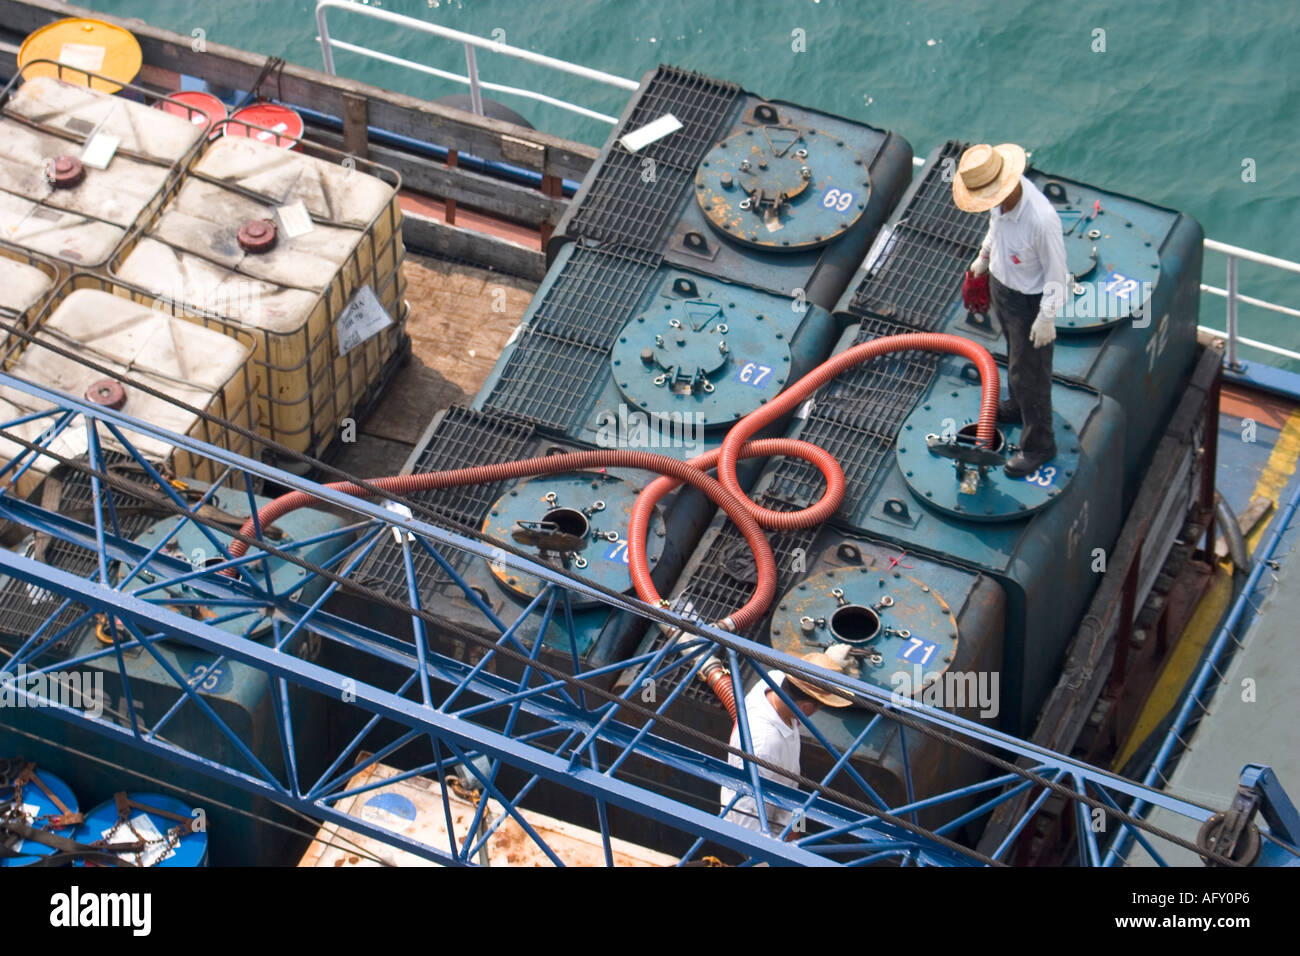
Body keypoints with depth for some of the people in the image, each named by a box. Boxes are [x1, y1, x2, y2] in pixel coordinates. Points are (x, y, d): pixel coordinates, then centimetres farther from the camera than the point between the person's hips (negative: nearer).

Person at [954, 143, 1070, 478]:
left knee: (1029, 371, 10)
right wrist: (984, 256, 22)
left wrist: (1047, 318, -18)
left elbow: (1056, 271, -26)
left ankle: (1038, 444, 30)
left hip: (1029, 300, -7)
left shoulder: (1041, 220, -40)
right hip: (1001, 283, 7)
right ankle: (1019, 405, 57)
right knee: (1015, 353, 31)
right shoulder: (1002, 196, -18)